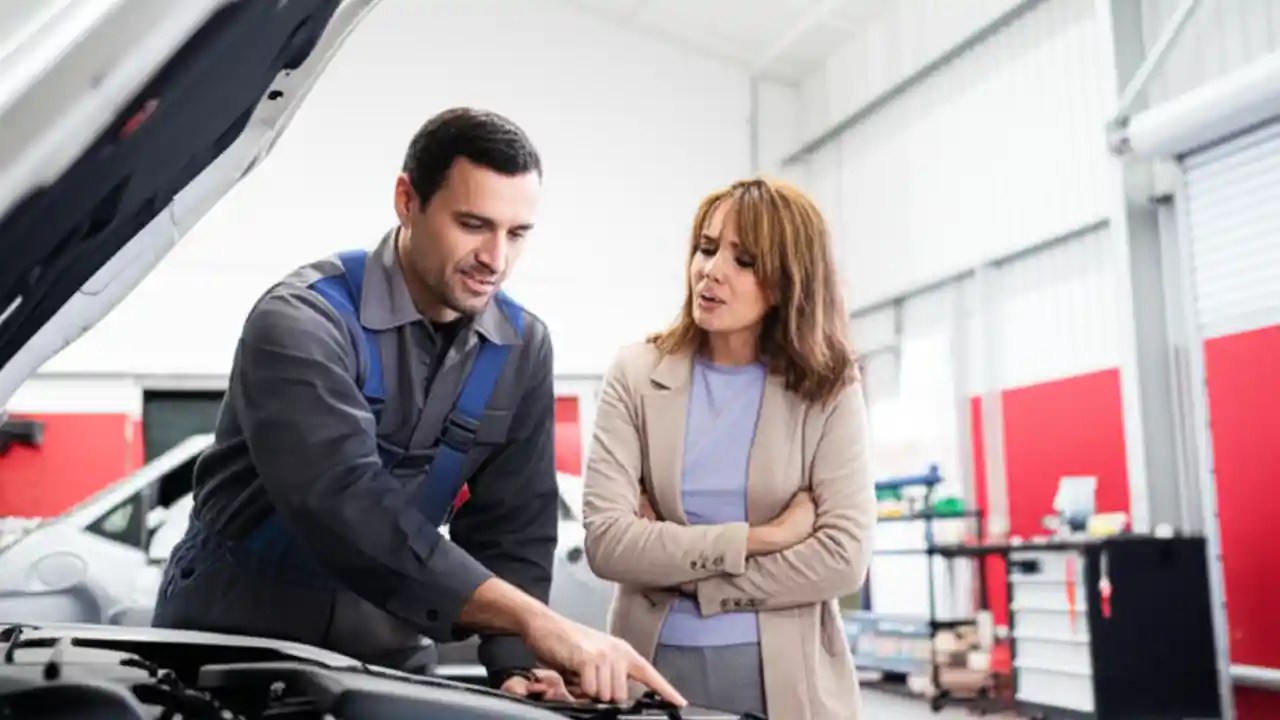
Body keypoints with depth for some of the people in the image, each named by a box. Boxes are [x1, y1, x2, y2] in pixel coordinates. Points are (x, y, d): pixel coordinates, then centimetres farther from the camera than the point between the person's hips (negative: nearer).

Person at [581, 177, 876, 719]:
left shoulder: (829, 390, -3)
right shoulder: (637, 375, -2)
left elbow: (843, 558, -12)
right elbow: (606, 541, -12)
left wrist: (671, 563, -13)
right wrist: (761, 537, -16)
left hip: (785, 675, 0)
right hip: (655, 668, 1)